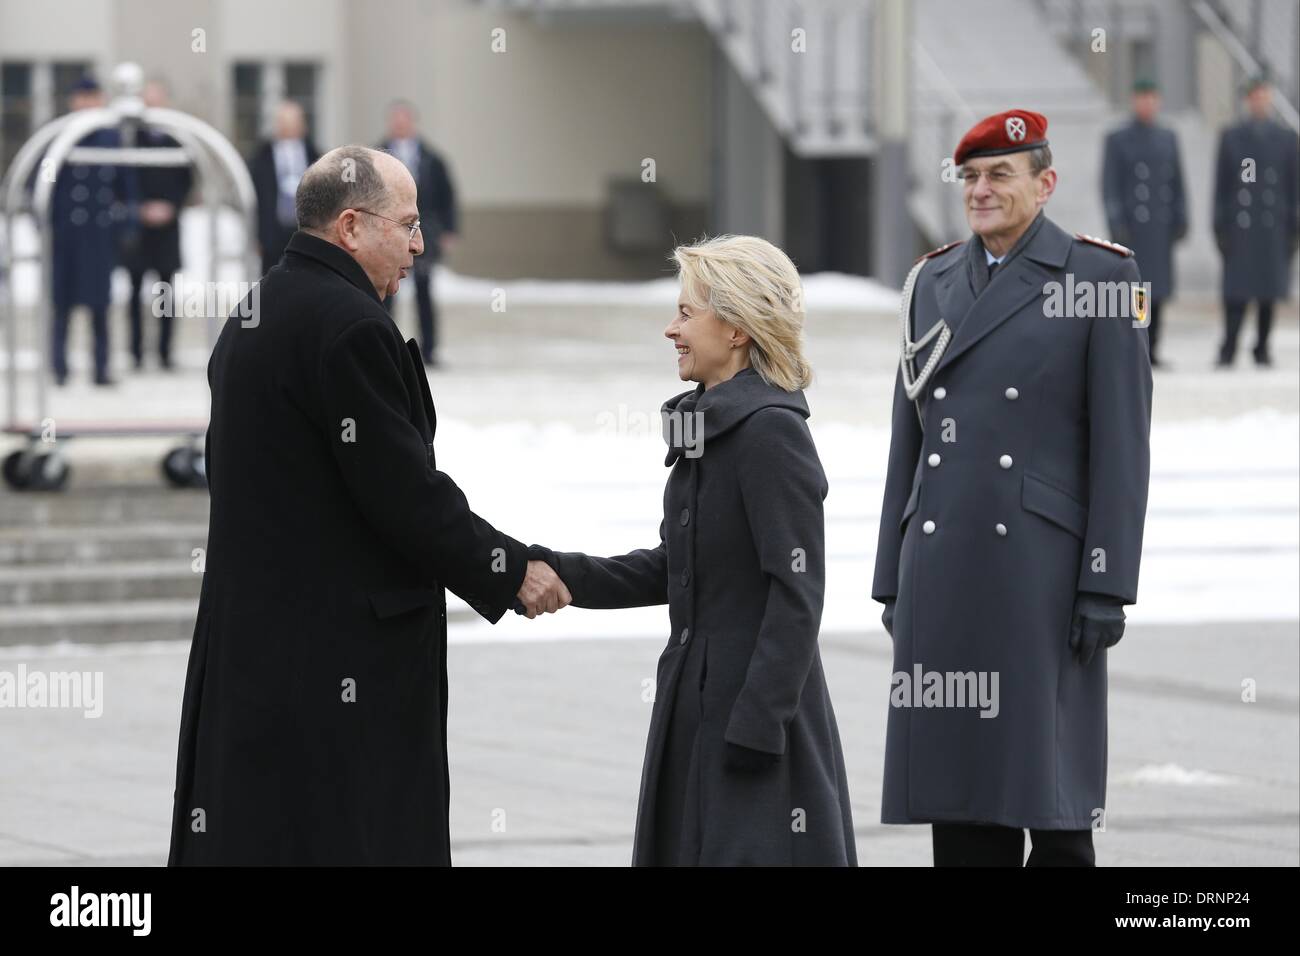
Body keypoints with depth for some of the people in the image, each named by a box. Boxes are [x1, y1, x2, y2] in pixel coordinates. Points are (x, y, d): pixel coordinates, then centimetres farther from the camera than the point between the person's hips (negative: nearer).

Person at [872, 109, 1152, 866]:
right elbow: (909, 438, 15)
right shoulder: (935, 280, 12)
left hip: (1042, 569, -5)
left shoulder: (1100, 277, -3)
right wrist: (893, 580, 12)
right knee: (959, 800, 6)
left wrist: (1108, 586, -12)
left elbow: (1123, 444, -7)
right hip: (941, 568, 5)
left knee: (1051, 793, -2)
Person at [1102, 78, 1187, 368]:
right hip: (1131, 225, -4)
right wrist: (1115, 223, -13)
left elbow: (1177, 183, 15)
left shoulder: (1168, 138, 13)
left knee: (1157, 288, 4)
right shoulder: (1117, 139, 0)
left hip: (1160, 225, 4)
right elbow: (1109, 184, -4)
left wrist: (1181, 220, 7)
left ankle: (1151, 351, 10)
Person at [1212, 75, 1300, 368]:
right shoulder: (1230, 137, 7)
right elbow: (1221, 185, 6)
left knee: (1269, 291, 3)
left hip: (1273, 227, 1)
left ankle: (1262, 347, 12)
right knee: (1236, 289, -7)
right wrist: (1220, 226, 0)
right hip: (1240, 227, -1)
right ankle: (1228, 351, -6)